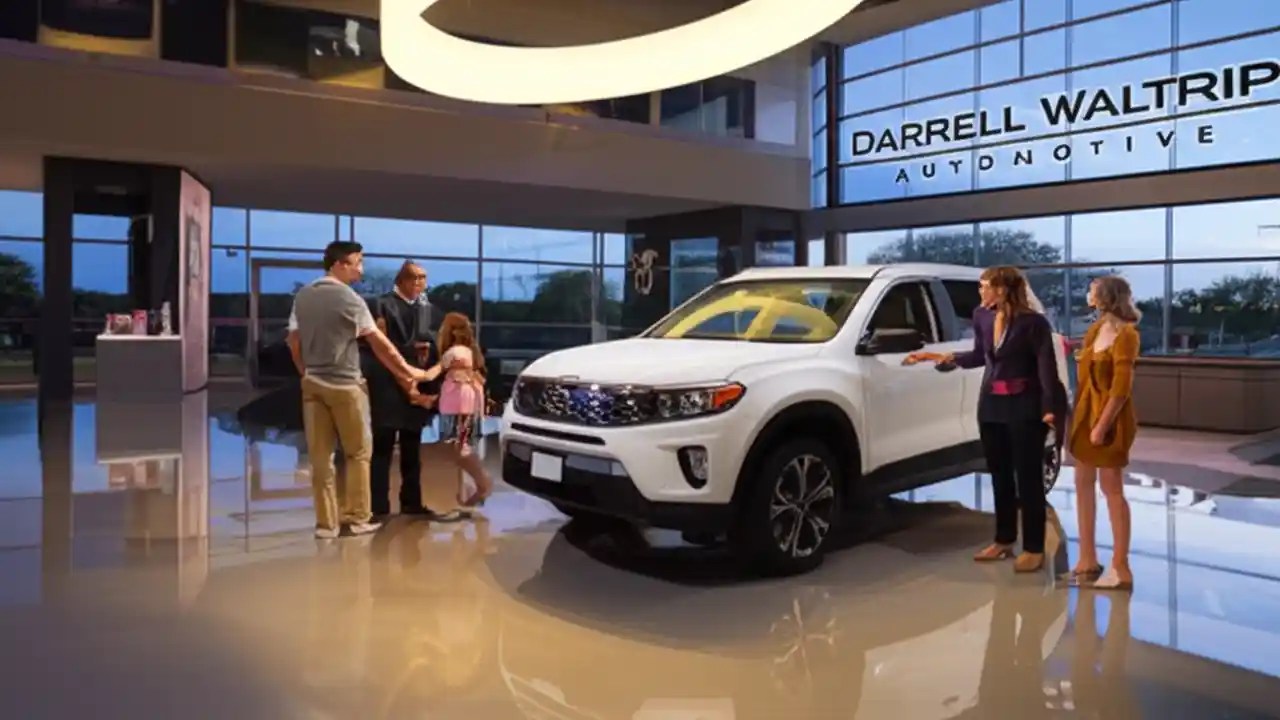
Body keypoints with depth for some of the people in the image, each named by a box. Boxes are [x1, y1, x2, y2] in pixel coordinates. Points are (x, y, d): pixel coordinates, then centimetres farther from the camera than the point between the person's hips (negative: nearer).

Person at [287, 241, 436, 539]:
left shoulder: (302, 296, 6)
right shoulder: (349, 299, -12)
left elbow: (294, 342, 9)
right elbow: (380, 344, -8)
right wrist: (407, 371, 1)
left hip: (313, 383, 6)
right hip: (344, 385, -6)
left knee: (320, 456, 8)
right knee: (358, 453, 7)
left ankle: (326, 522, 12)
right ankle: (357, 518, 11)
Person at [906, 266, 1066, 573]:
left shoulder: (1033, 322, -14)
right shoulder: (982, 316, 3)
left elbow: (1047, 366, -14)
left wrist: (1050, 407, -21)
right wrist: (943, 357, 7)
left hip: (1024, 406, -6)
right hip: (991, 404, 6)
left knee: (1028, 478, 1)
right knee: (999, 476, 13)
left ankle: (1034, 548, 10)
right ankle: (1004, 540, 25)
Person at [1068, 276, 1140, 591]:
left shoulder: (1125, 335, -16)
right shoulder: (1096, 328, 9)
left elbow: (1121, 389, -19)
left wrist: (1102, 425, -20)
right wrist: (1078, 415, 9)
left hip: (1109, 417, -8)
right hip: (1085, 412, 8)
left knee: (1111, 488, -3)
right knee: (1083, 484, 11)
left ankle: (1120, 568, 5)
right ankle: (1088, 560, 20)